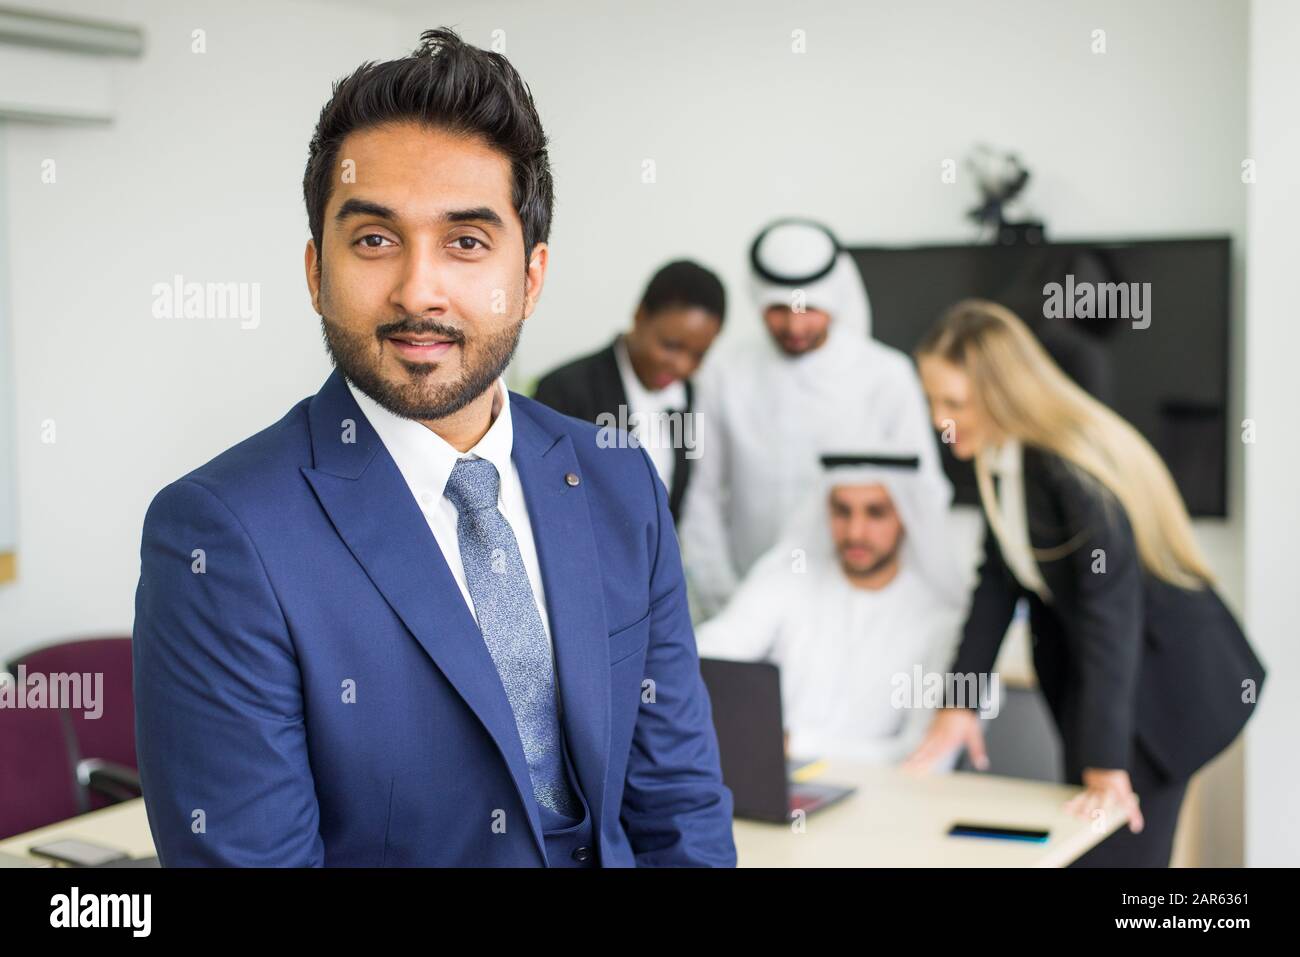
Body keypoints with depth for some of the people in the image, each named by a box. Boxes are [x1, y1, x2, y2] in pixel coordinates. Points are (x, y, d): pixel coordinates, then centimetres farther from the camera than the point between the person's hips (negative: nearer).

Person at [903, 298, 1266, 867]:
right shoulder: (1003, 452, -3)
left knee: (1113, 851, -4)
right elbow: (998, 579, 1)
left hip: (1162, 676, -8)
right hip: (1082, 668, 8)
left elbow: (1113, 617, -32)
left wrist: (1108, 765, -35)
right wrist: (959, 702, -4)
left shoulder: (1077, 469, -27)